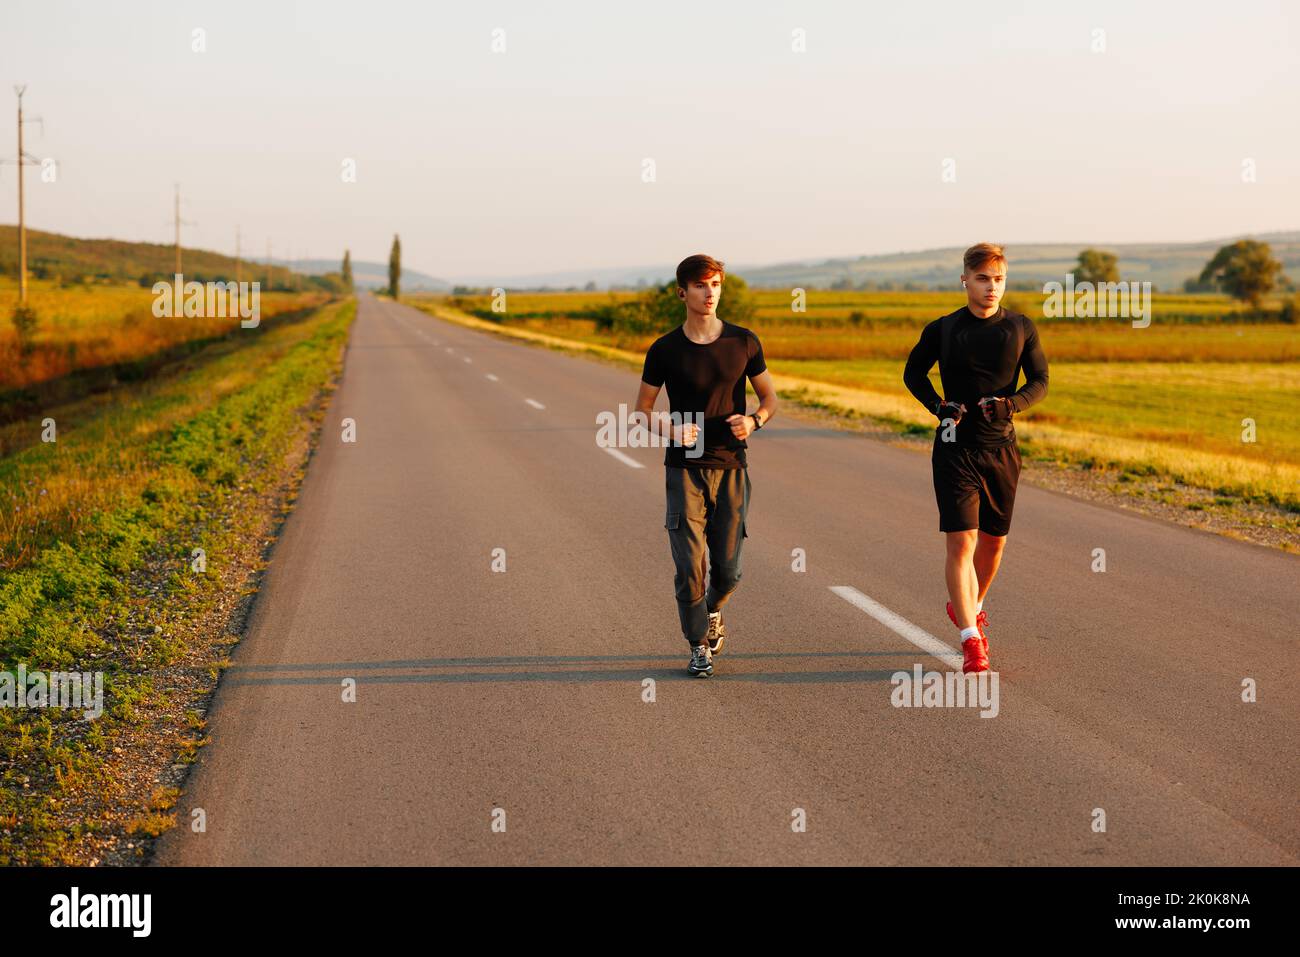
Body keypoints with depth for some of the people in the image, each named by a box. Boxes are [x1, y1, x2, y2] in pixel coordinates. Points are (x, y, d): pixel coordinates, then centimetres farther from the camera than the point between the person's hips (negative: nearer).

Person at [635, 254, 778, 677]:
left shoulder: (743, 342, 0)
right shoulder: (664, 351, -4)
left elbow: (769, 398, 9)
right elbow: (643, 411, 4)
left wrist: (753, 421, -13)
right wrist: (670, 429, -18)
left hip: (731, 468, 1)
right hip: (684, 469, -1)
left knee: (727, 568, 3)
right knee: (690, 566, -7)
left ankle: (713, 611, 37)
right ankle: (699, 646, 11)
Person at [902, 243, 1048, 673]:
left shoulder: (1021, 328, 3)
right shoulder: (943, 330, 0)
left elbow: (1040, 381, 5)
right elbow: (913, 372, 14)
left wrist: (1010, 404, -15)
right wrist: (938, 406, -4)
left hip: (1002, 448, 2)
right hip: (956, 448, -2)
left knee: (993, 539, 13)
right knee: (960, 540, -12)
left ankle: (969, 607, 40)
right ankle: (971, 640, -13)